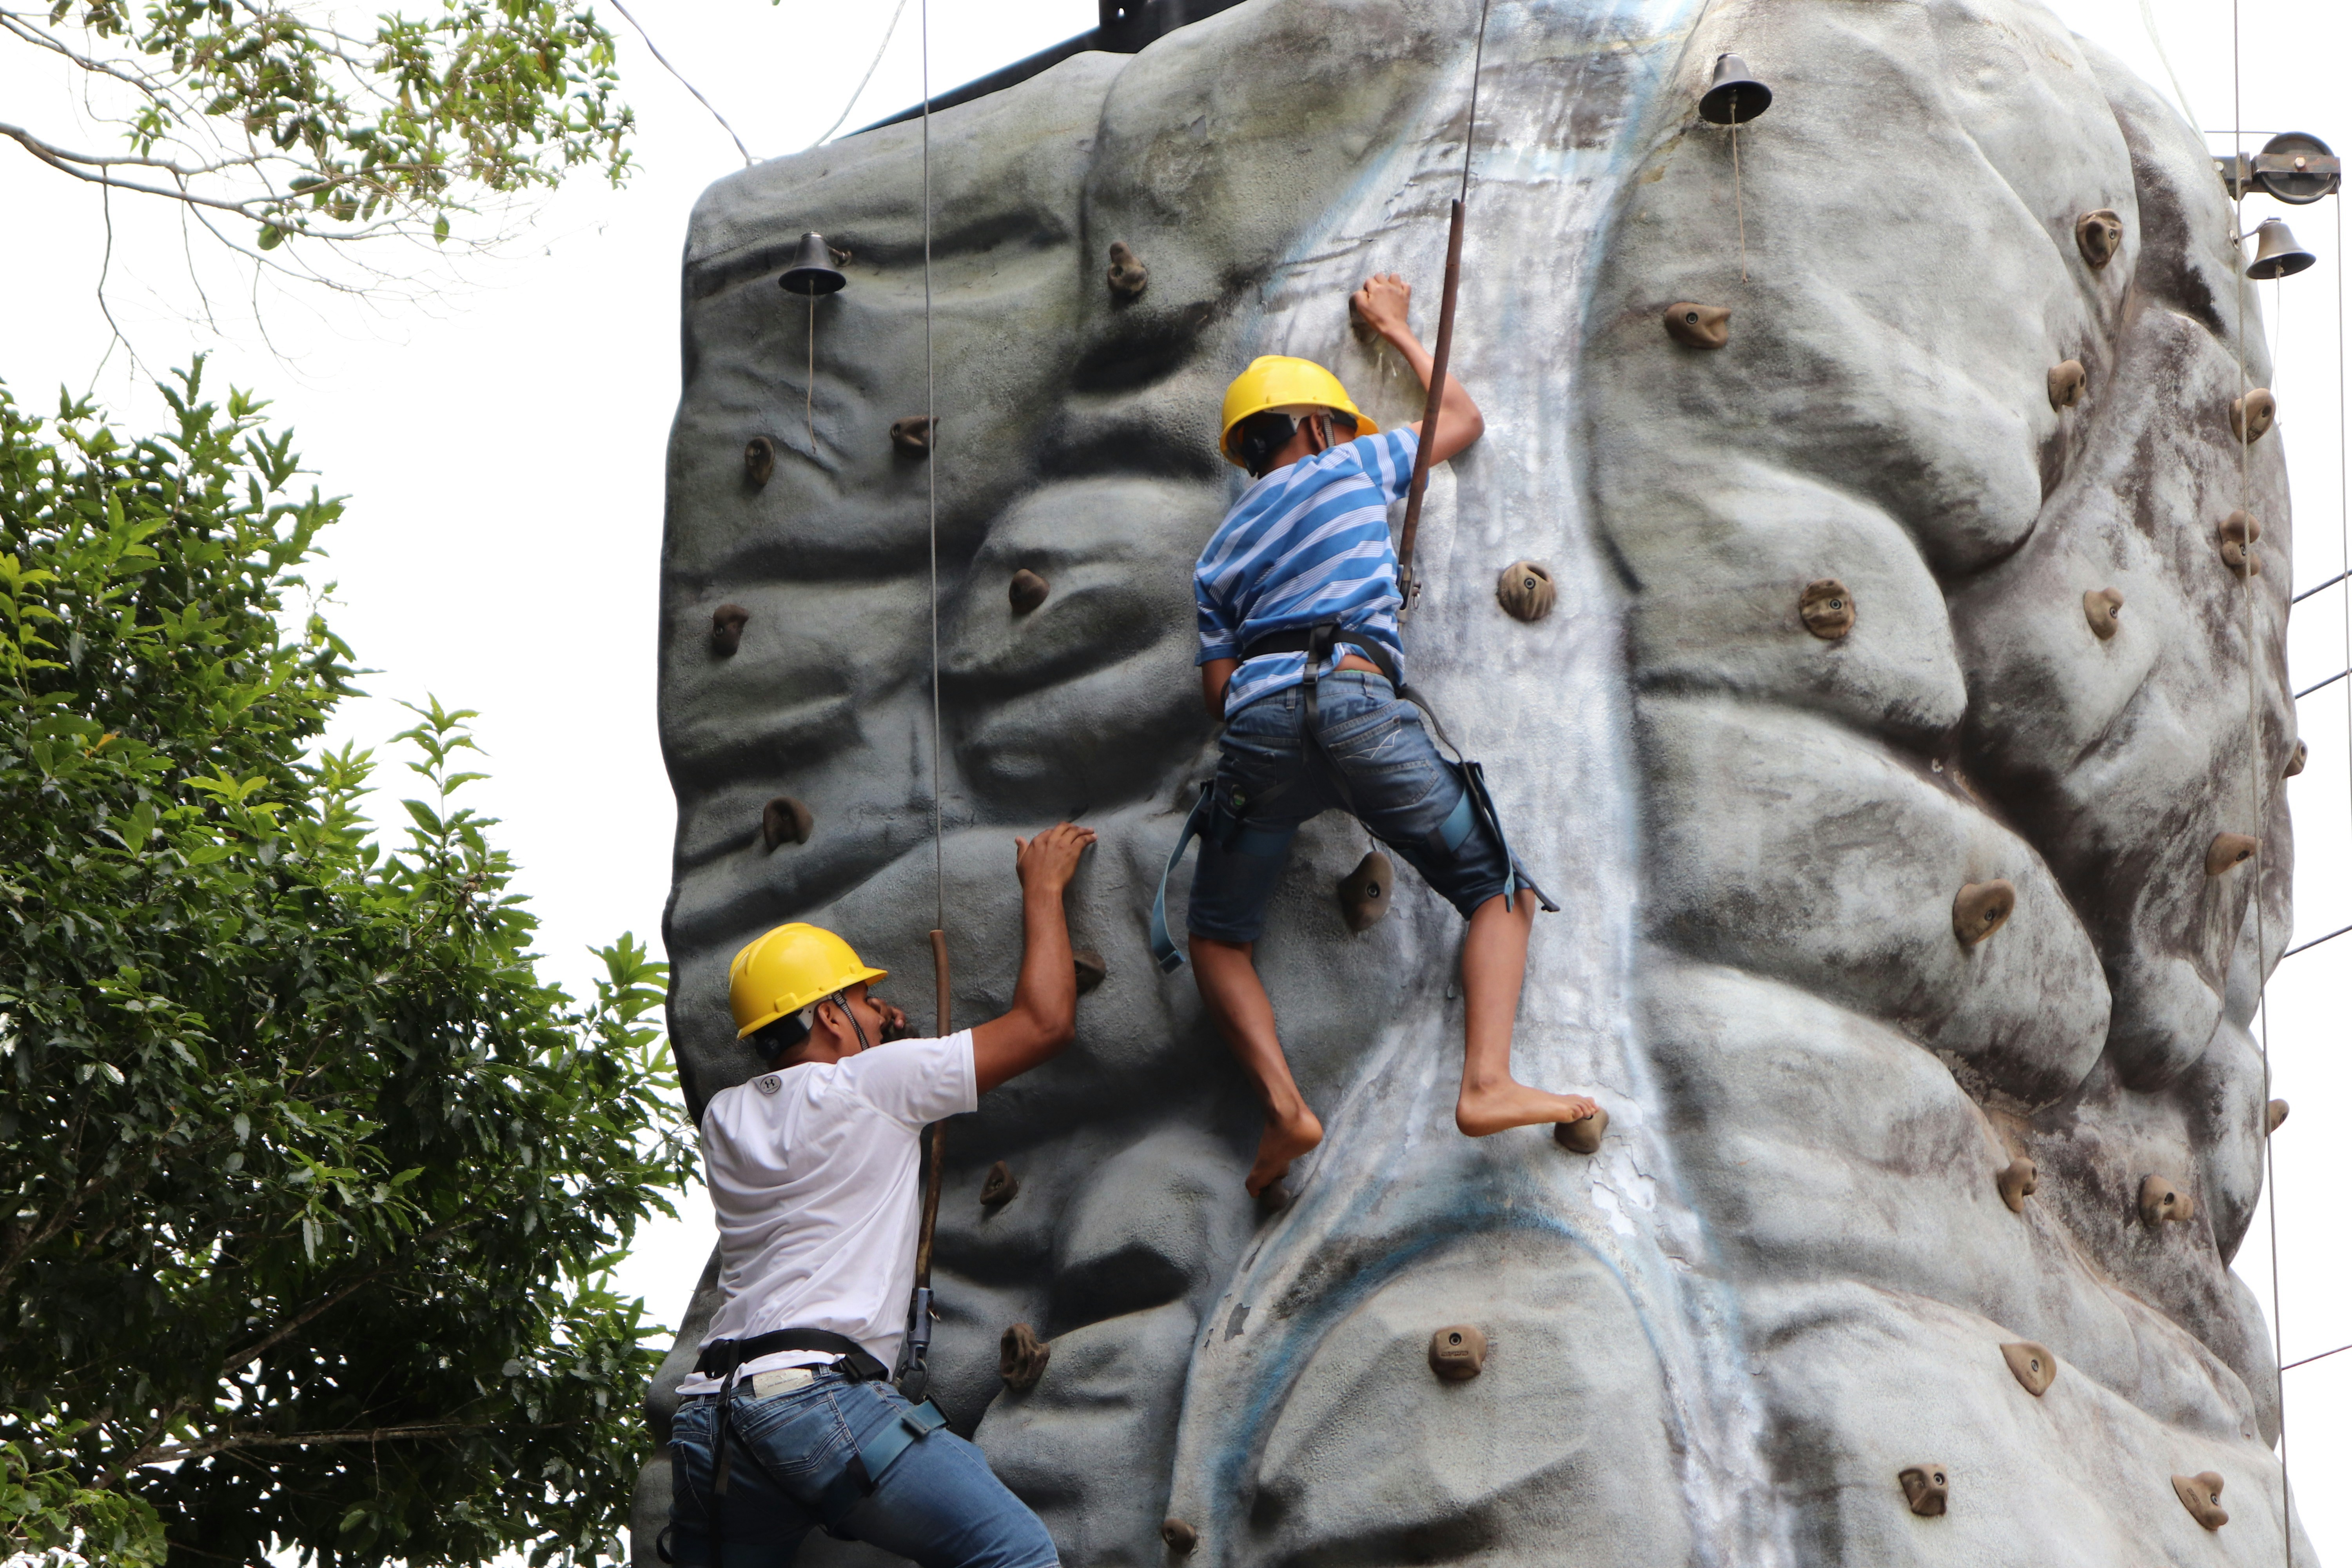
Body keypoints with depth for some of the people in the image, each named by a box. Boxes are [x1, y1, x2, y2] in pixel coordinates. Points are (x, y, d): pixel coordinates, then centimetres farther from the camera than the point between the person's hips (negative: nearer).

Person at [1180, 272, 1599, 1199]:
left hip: (1257, 722, 3)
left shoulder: (1221, 550, 27)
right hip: (1353, 702, -2)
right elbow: (1463, 419, 37)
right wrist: (1396, 330, 49)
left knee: (1217, 936, 18)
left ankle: (1283, 1107, -6)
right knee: (1499, 893, 4)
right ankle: (1487, 1083, -19)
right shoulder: (1352, 466, 20)